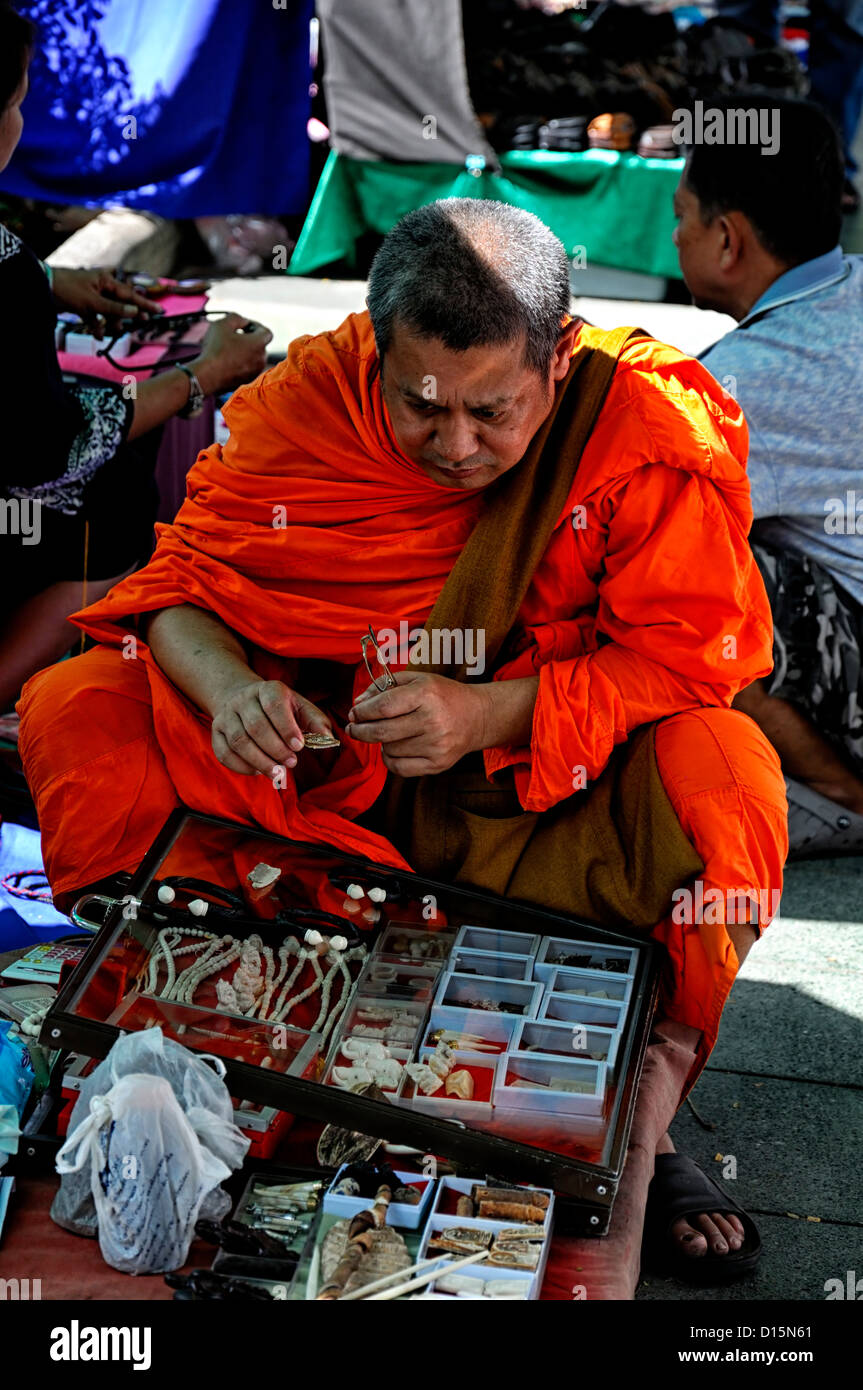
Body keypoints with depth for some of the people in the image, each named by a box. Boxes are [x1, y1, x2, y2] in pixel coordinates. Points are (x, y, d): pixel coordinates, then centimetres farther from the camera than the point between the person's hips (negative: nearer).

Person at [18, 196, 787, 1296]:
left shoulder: (650, 432, -17)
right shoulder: (309, 401, -12)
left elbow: (688, 655, -17)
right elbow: (186, 576, -6)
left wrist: (488, 714, -31)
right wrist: (230, 688, -29)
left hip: (557, 782, -1)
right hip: (327, 769, 2)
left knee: (725, 773, -33)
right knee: (70, 714, -17)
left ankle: (638, 1111, -10)